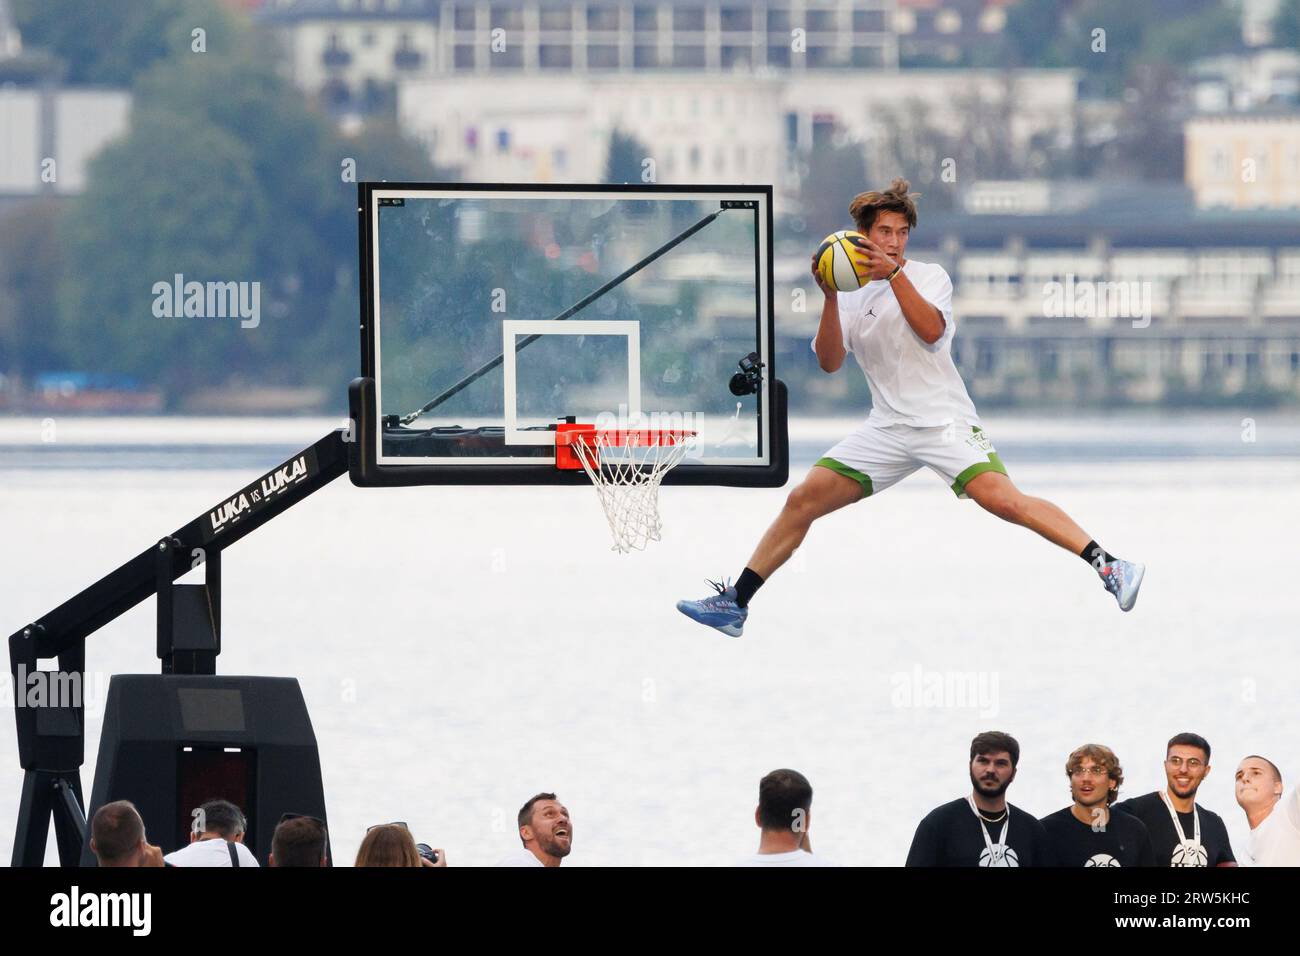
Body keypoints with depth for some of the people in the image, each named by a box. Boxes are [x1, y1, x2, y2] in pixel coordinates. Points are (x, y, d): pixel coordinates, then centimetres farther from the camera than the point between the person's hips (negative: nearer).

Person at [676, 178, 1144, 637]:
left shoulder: (929, 276, 2)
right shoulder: (853, 296, 11)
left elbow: (931, 330, -17)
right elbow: (829, 362, -1)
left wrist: (895, 273, -25)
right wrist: (830, 297, -13)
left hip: (944, 419, -4)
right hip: (887, 428, 4)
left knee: (1005, 500, -25)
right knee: (802, 500, -3)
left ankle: (1108, 567, -26)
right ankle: (734, 603, 3)